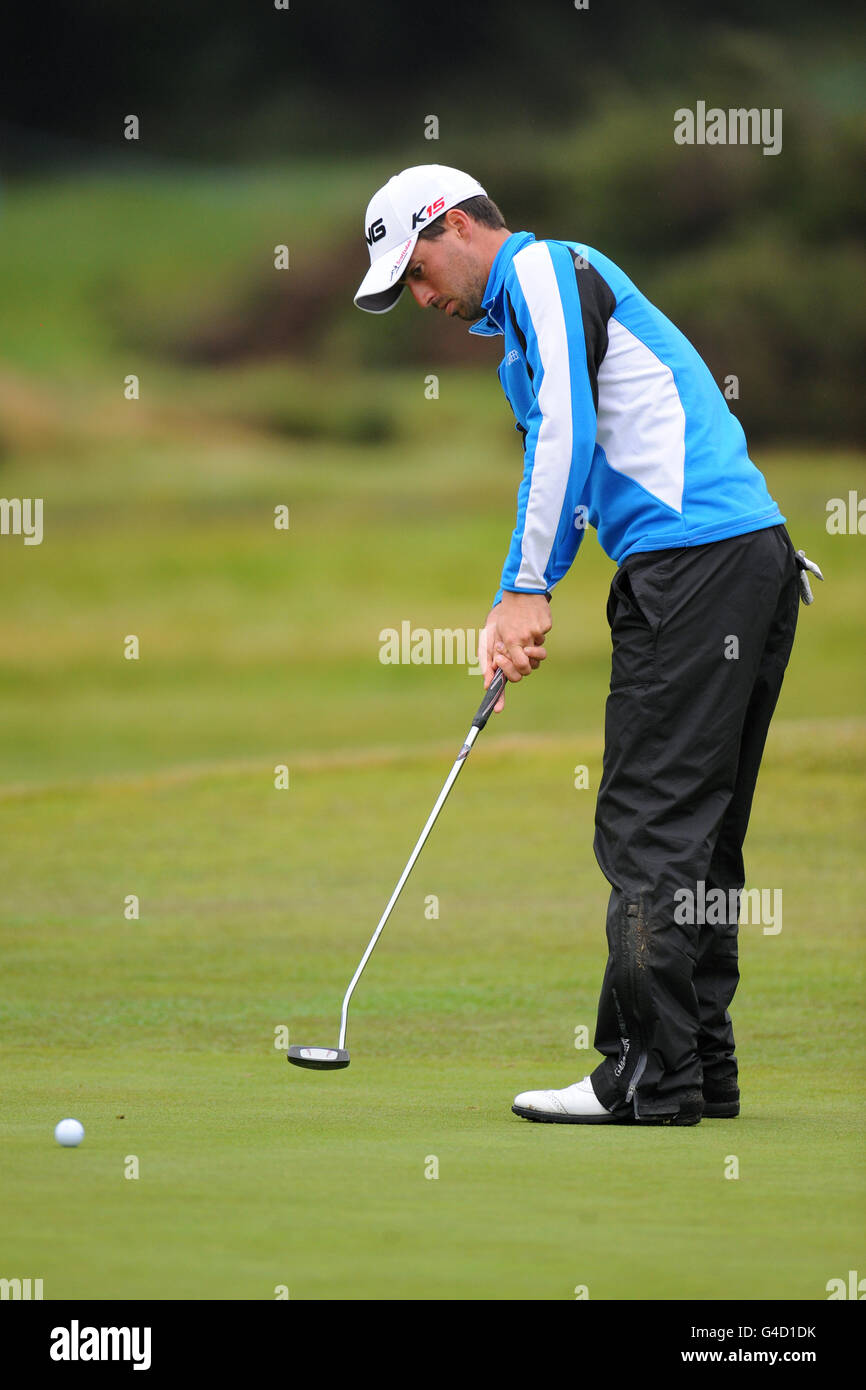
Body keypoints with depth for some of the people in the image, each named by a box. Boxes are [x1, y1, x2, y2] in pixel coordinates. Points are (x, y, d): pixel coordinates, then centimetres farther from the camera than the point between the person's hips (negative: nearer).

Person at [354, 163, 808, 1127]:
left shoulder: (544, 269, -3)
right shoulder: (524, 314, 28)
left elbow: (568, 433, -13)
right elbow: (558, 466, 27)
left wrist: (529, 590, -10)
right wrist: (512, 608, 13)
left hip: (693, 560, -10)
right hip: (751, 555, 10)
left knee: (650, 831, -10)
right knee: (697, 835, 10)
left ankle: (650, 1076, -10)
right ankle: (700, 1067, 12)